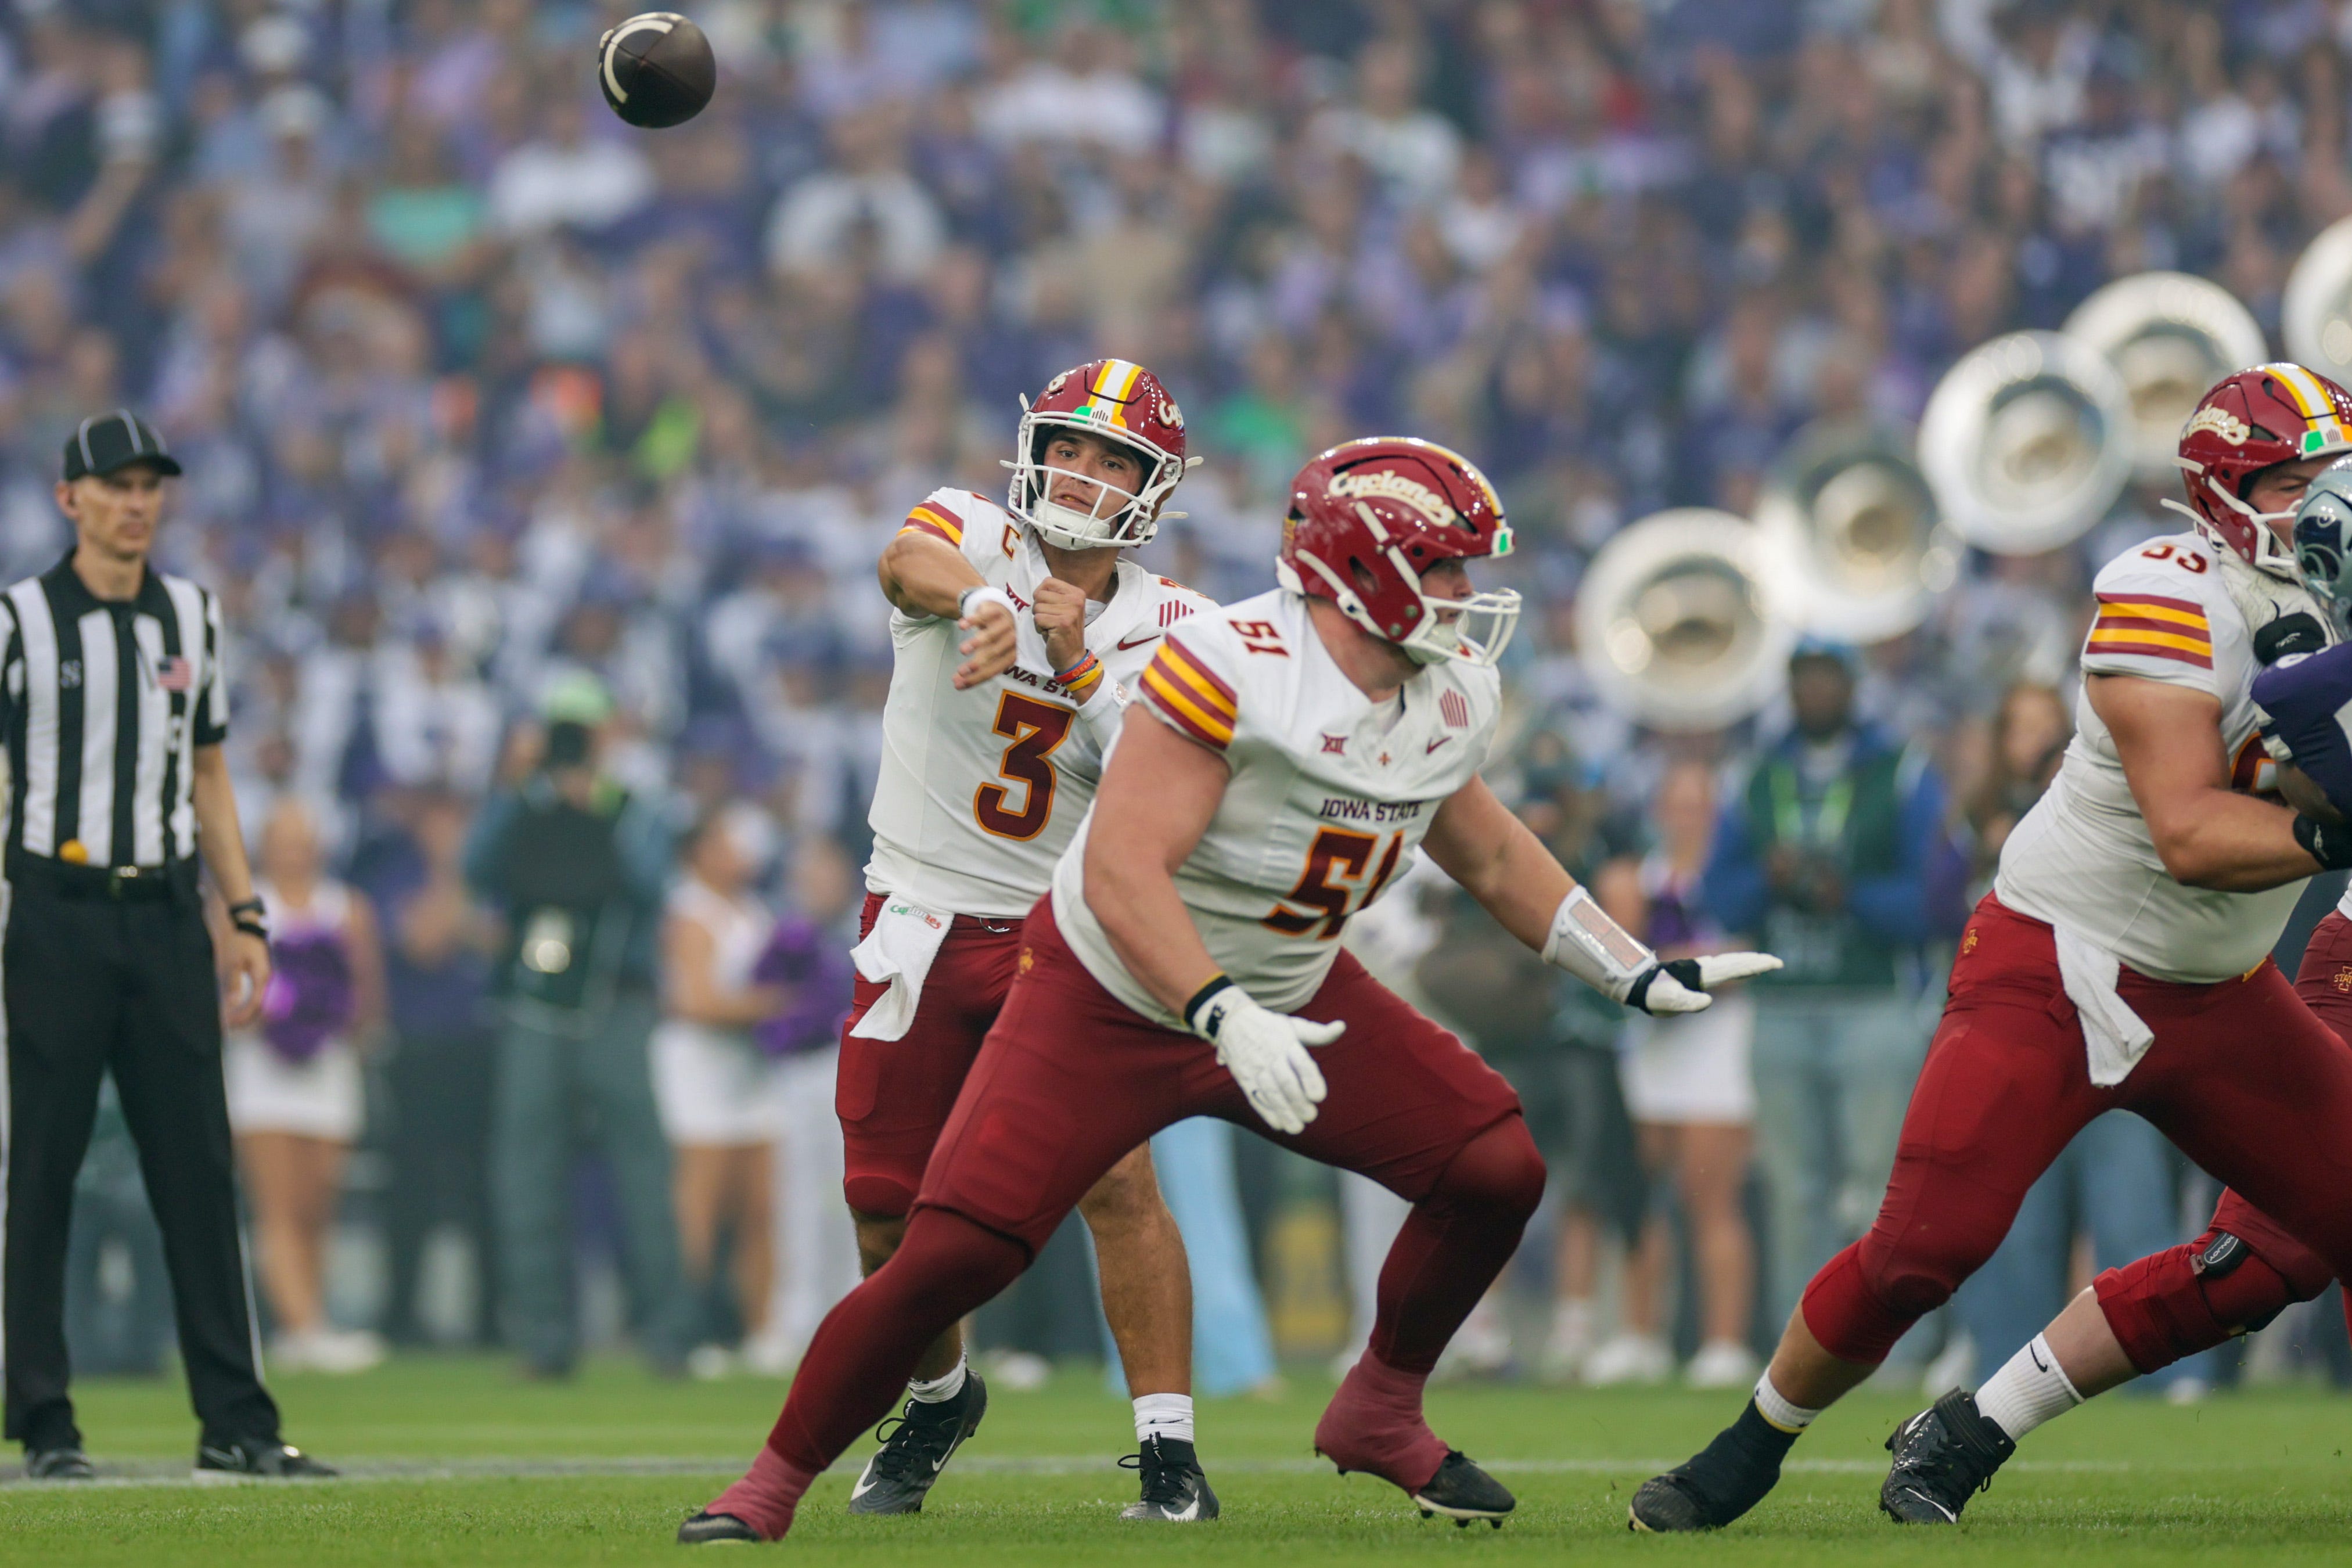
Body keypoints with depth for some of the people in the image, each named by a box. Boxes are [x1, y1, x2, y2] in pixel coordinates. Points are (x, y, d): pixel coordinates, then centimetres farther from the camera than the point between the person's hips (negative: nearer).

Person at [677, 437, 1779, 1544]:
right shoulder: (1230, 670, -29)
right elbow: (1121, 874, -33)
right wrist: (1230, 1023, -43)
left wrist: (1638, 976, 15)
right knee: (952, 1256, -16)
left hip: (1292, 995, 7)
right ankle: (774, 1483, 3)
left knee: (1497, 1169, -5)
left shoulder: (1451, 696, -4)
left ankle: (1380, 1411, 18)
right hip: (1112, 998, -7)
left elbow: (1487, 854, 15)